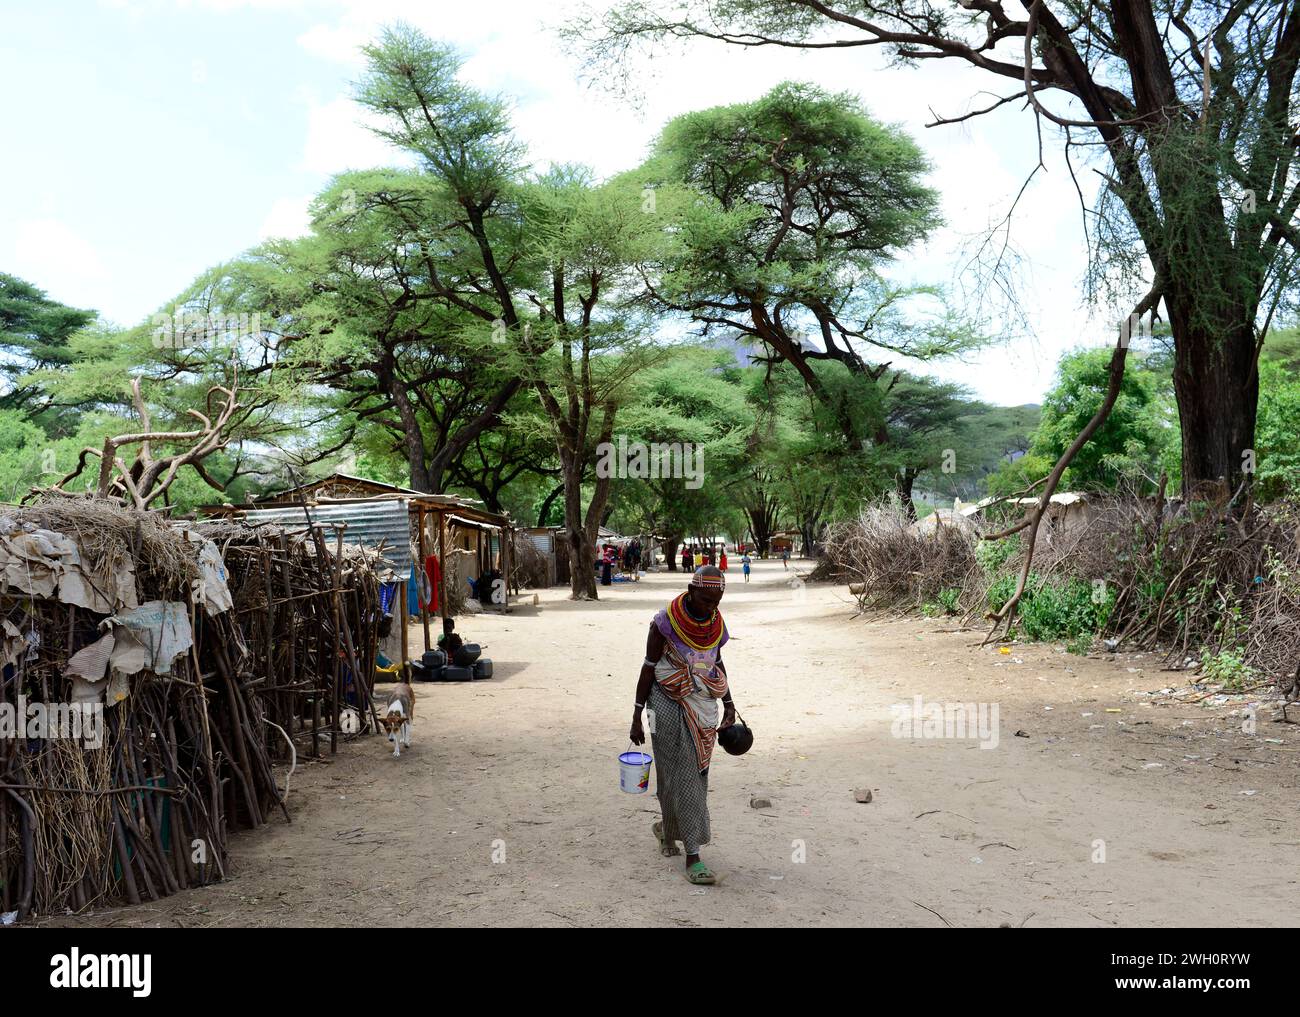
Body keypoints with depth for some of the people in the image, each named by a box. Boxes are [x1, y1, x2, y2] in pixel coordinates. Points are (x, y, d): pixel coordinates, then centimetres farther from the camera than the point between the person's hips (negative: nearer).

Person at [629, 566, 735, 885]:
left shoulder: (716, 622, 1)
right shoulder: (665, 622, -15)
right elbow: (648, 669, -9)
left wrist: (729, 704, 8)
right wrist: (636, 719, -7)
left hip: (704, 706, 6)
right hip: (670, 706, -6)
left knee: (697, 774, 13)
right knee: (682, 777, -6)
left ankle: (666, 828, 37)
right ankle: (692, 856, -2)